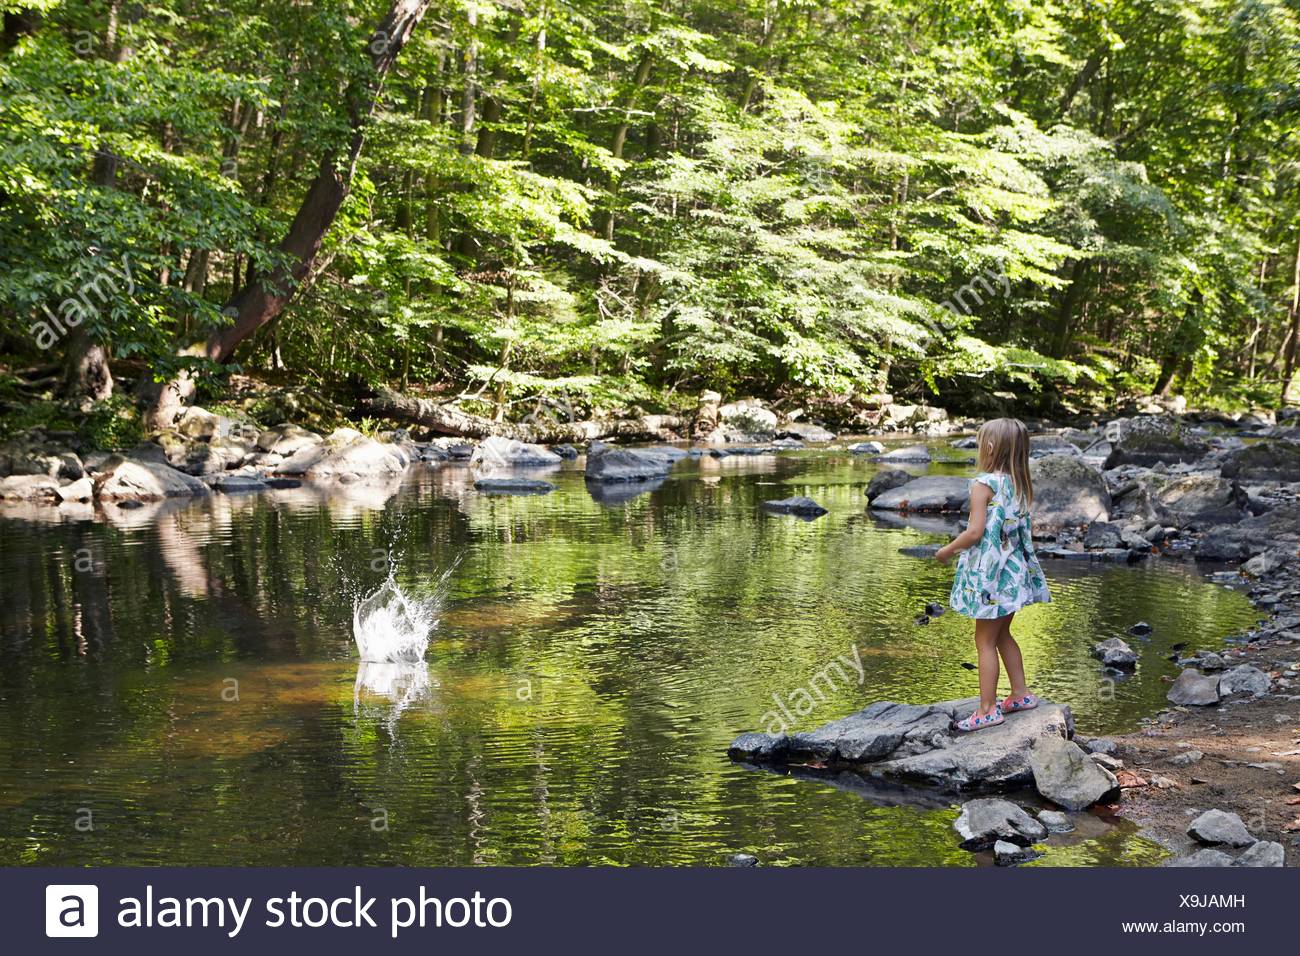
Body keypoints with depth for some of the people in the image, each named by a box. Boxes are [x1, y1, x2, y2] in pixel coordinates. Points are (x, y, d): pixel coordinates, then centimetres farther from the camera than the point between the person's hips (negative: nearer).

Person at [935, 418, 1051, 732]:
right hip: (1015, 568, 8)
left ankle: (988, 709, 3)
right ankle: (1021, 694, 28)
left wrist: (947, 550, -6)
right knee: (1002, 635, 22)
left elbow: (975, 531, -20)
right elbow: (1025, 530, 10)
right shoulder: (1021, 485, 6)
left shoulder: (983, 484, -17)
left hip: (989, 573, -8)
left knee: (985, 641, 0)